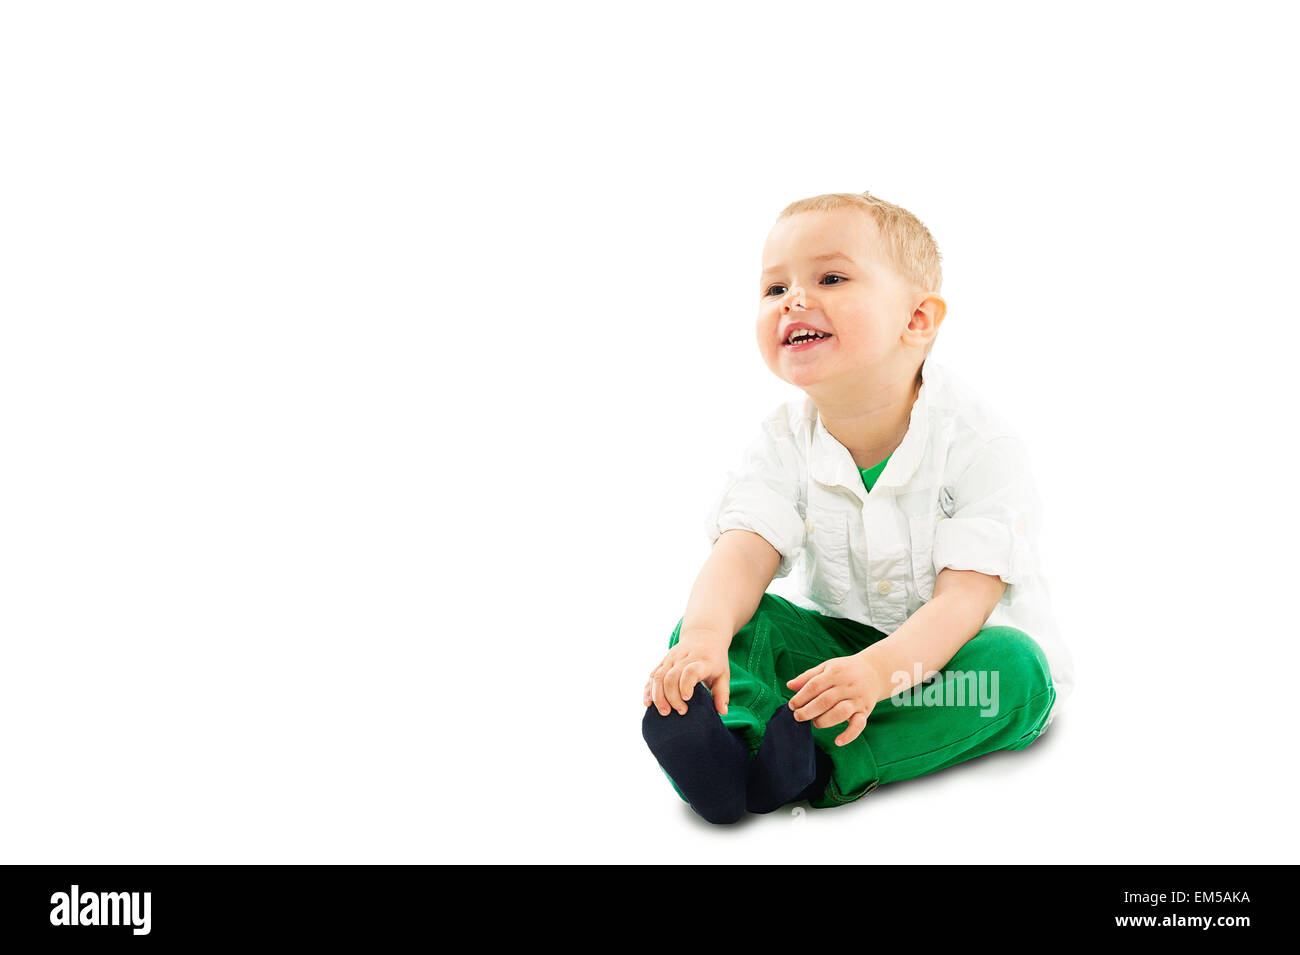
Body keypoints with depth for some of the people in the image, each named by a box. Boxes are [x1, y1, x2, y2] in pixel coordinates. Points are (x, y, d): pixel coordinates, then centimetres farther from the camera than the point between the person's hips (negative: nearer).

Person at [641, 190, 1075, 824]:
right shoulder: (784, 444, -8)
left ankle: (824, 766, -43)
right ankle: (740, 739, -45)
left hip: (948, 650, -3)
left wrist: (878, 671, -46)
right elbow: (745, 552, -22)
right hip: (841, 639, 3)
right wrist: (704, 637, -45)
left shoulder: (979, 445, -20)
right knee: (720, 619, -17)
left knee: (1014, 668, -34)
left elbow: (964, 598, -27)